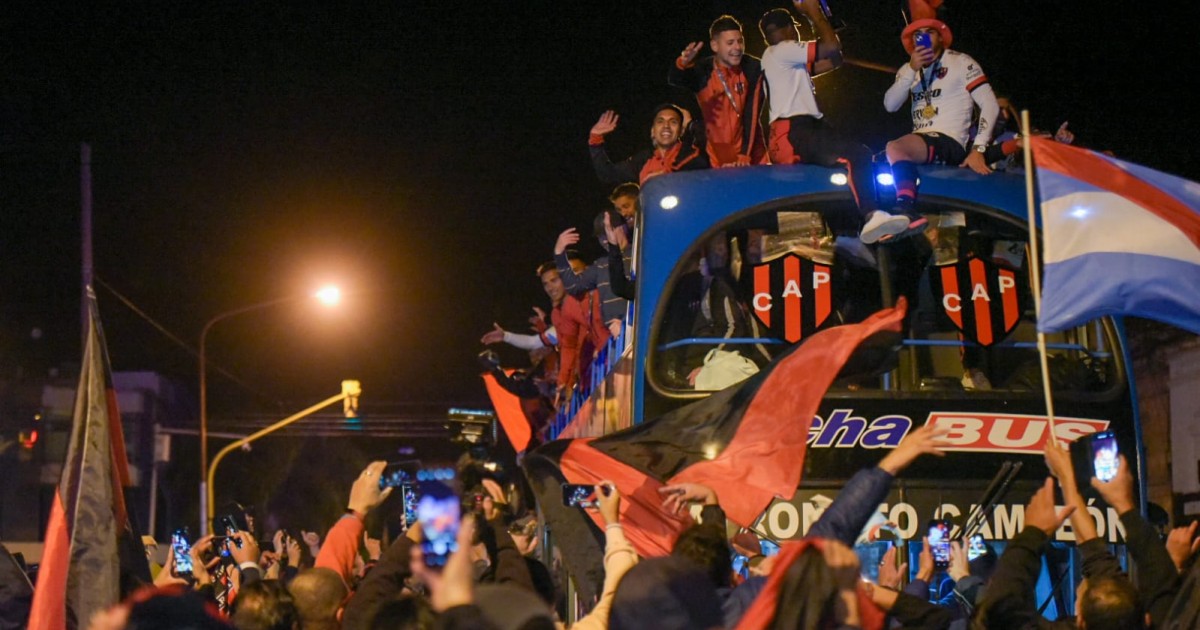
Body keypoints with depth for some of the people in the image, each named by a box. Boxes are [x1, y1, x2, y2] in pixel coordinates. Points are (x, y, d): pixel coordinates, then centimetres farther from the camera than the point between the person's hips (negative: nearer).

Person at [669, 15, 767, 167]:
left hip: (750, 152, 1)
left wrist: (745, 155, -18)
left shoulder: (753, 69, -8)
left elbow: (752, 115, -11)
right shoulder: (702, 71, -9)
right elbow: (674, 80, -29)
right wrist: (683, 64, -51)